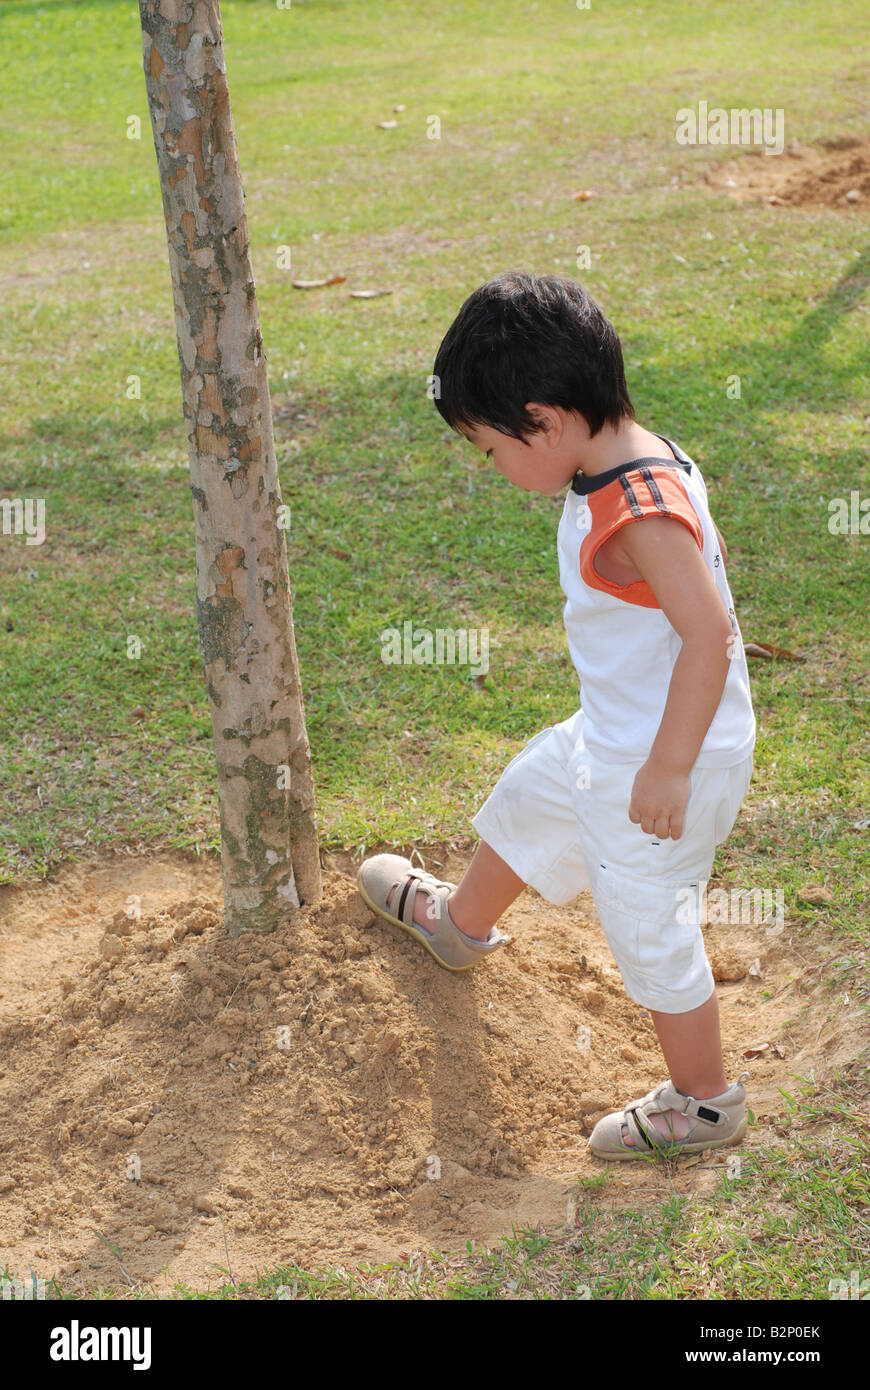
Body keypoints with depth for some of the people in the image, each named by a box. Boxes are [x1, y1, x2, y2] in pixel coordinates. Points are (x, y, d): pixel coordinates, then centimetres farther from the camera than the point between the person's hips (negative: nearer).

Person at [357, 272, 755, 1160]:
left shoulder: (639, 512, -32)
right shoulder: (638, 460, -2)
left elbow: (710, 632, -34)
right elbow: (706, 550, 12)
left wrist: (668, 770, -28)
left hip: (667, 762, -10)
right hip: (610, 737, 10)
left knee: (651, 933, 7)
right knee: (524, 804, 29)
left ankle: (704, 1105, 30)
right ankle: (460, 924, 59)